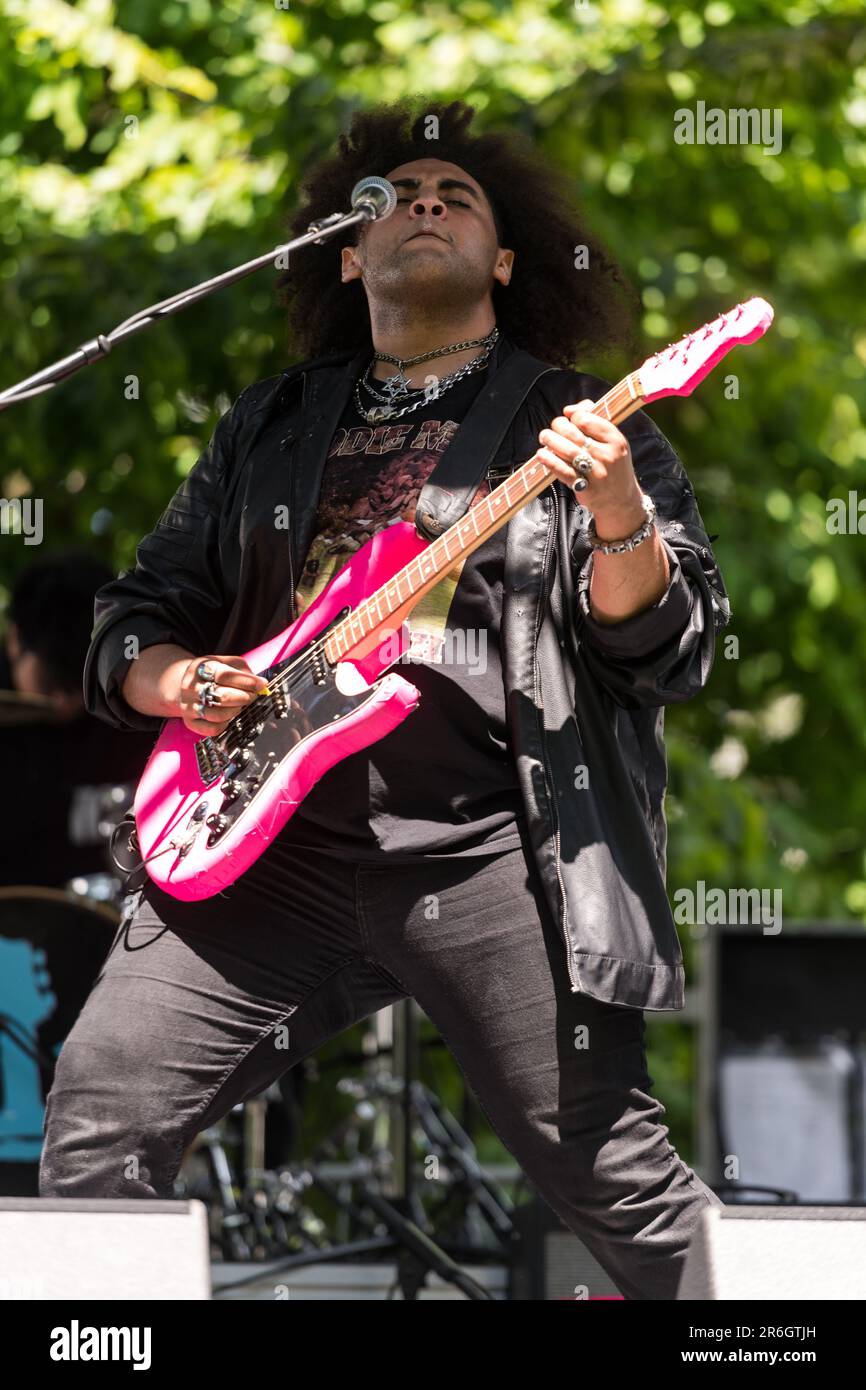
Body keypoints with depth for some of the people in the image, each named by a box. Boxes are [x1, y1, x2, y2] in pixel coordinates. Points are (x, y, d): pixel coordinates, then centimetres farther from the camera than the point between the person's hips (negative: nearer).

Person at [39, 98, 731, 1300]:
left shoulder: (581, 426, 9)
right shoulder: (272, 428, 20)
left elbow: (672, 650, 0)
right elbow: (134, 613, 24)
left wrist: (619, 519, -19)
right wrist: (175, 681, 1)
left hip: (489, 845, -3)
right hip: (277, 840, 4)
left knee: (609, 1175, -6)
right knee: (101, 1109, -9)